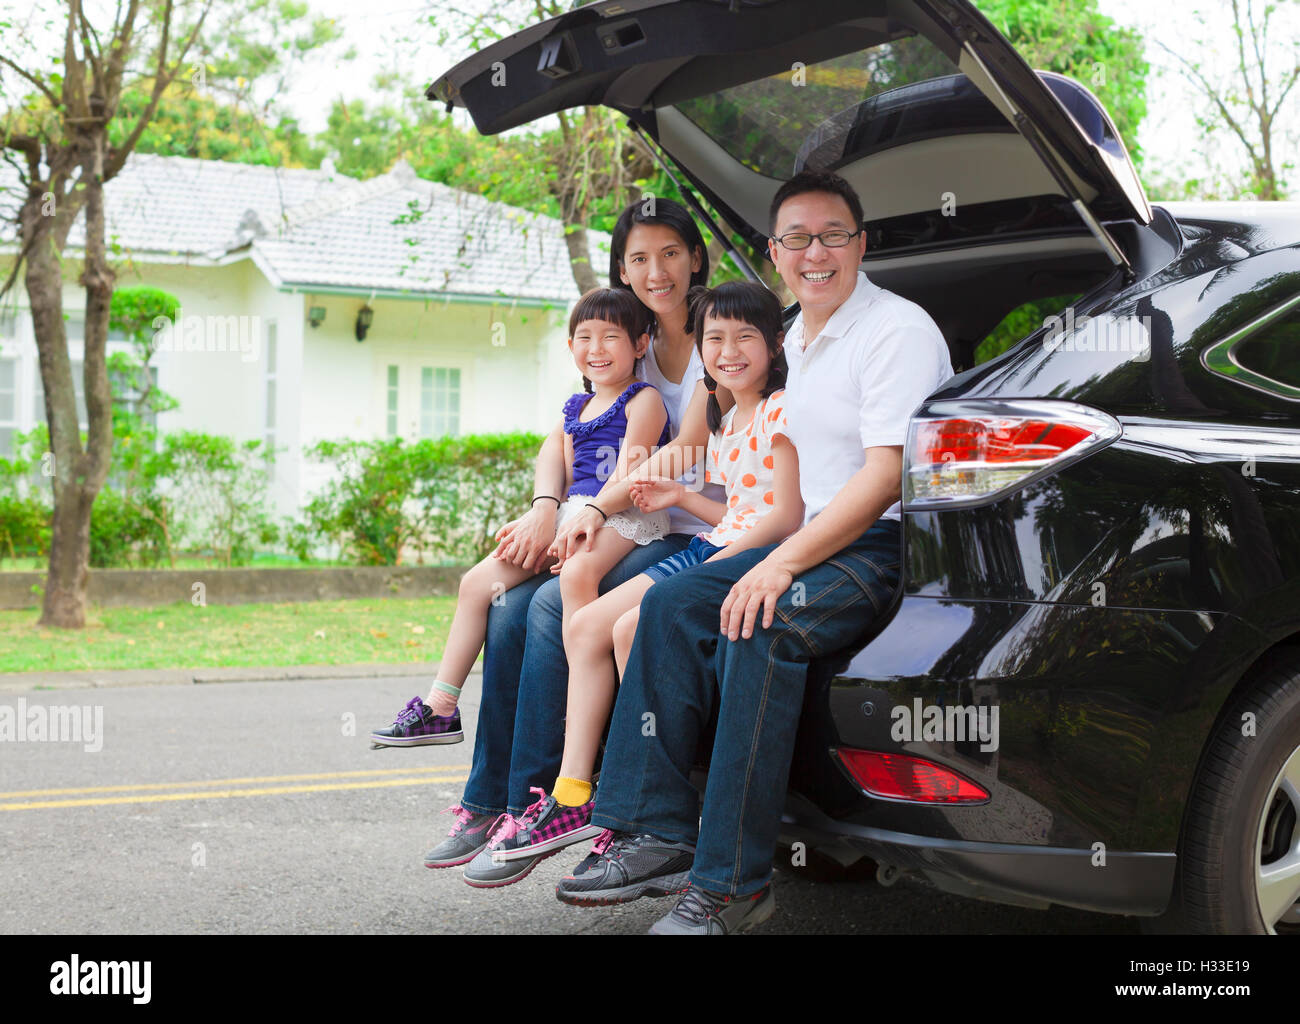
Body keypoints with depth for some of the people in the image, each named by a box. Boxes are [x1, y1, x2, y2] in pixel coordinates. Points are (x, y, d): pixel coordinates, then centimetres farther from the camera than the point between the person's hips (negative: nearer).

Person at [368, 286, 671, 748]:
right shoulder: (575, 408, 21)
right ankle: (440, 708, 4)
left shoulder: (643, 399, -1)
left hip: (625, 518, -8)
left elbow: (628, 477, -12)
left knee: (577, 574, -39)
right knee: (478, 581, -1)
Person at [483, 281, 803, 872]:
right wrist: (683, 499, 12)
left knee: (633, 627, -26)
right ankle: (573, 796, -5)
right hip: (714, 548, 10)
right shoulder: (727, 422, 19)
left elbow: (786, 516, -17)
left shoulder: (781, 411, -9)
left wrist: (716, 564, -21)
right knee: (585, 626, -2)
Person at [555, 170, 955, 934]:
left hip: (891, 546, -9)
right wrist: (784, 554, 8)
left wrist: (783, 563, -25)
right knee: (673, 602, -7)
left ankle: (731, 887, -28)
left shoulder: (897, 329, -11)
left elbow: (888, 475, -20)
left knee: (764, 628, -32)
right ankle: (656, 834, -8)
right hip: (826, 535, 9)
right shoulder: (798, 341, 17)